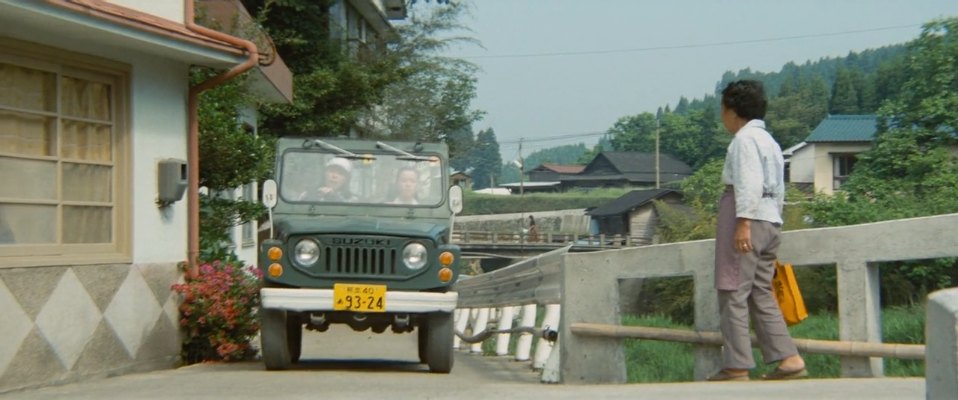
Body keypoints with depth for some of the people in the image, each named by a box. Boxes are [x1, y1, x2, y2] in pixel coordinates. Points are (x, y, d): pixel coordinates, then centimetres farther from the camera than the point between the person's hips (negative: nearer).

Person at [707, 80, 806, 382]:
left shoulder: (745, 138, -8)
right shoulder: (769, 140, 22)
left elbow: (749, 182, -19)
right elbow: (778, 189, 22)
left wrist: (744, 222, -23)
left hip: (747, 217, -10)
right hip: (770, 220, 10)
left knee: (733, 293, -6)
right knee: (761, 293, 12)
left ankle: (737, 367, -7)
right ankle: (789, 359, 6)